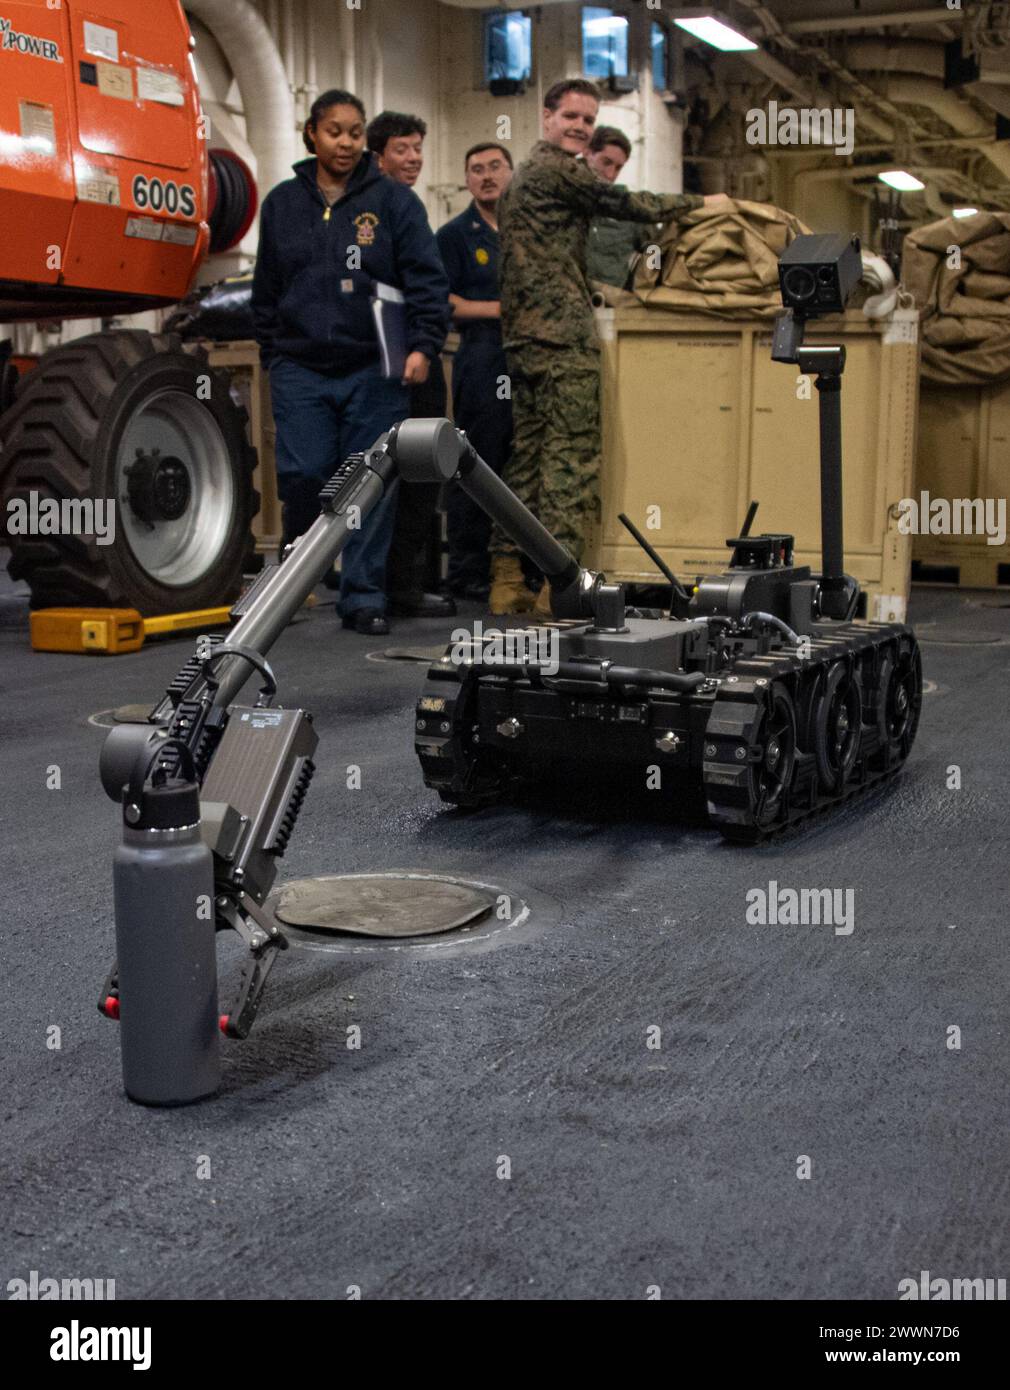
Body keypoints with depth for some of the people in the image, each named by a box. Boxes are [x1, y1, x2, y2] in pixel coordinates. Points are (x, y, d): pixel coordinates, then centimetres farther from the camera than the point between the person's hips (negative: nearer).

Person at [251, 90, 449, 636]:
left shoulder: (394, 201, 6)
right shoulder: (283, 202, 14)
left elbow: (427, 279, 1)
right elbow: (267, 288, 19)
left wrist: (423, 345, -10)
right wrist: (272, 355, 16)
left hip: (374, 370, -1)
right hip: (301, 369, 2)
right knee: (302, 477, -5)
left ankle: (363, 595, 8)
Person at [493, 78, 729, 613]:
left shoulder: (522, 175, 25)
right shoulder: (559, 170, -6)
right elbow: (629, 204, -5)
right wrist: (702, 202, 7)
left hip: (522, 335, 10)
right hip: (563, 334, -10)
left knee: (526, 451, 9)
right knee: (571, 454, -9)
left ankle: (507, 577, 9)